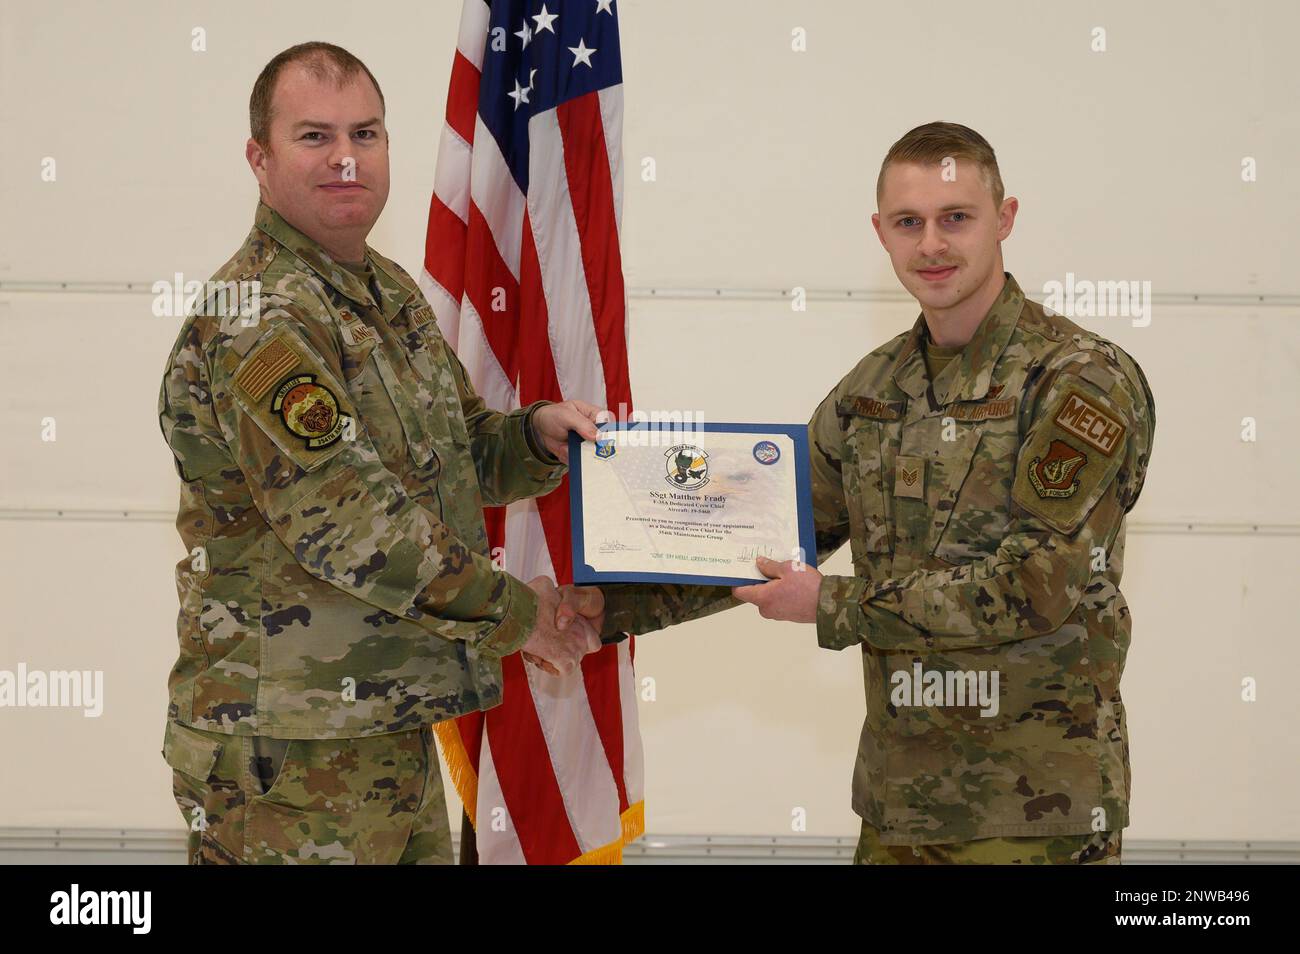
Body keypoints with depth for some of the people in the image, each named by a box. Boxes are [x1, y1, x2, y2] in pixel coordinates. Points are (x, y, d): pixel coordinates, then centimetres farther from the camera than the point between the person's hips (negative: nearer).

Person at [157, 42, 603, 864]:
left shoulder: (393, 293, 13)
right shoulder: (255, 323, -18)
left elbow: (457, 450, 23)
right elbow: (346, 526, -24)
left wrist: (537, 435, 1)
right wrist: (515, 611, -16)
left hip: (395, 729, 9)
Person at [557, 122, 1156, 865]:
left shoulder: (1085, 380, -11)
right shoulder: (874, 389, 9)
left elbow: (1038, 584, -19)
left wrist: (833, 608, -14)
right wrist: (610, 602, 5)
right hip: (898, 798, 6)